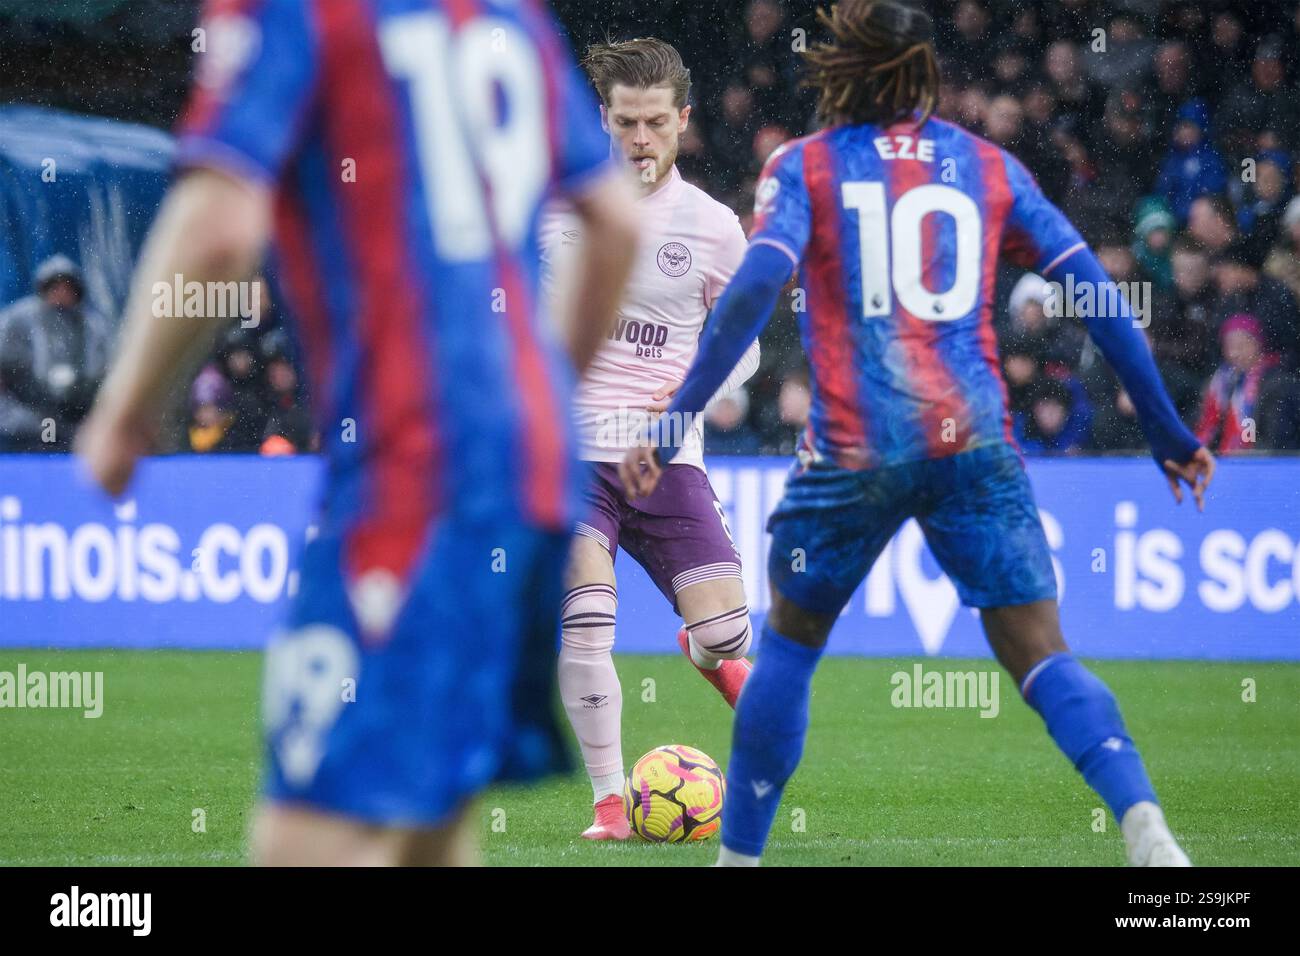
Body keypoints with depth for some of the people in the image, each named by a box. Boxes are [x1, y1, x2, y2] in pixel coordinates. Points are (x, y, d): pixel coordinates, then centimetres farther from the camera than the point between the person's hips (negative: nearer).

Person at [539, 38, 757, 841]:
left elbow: (742, 345, 11)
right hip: (565, 450, -1)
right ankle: (610, 799, -6)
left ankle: (709, 654, 33)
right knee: (584, 623, -19)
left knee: (725, 635, -7)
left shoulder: (713, 227, 3)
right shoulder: (555, 202, 2)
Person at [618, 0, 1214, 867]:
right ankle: (1145, 826, -23)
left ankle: (738, 855, 24)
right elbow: (1097, 294, 8)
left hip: (853, 445, -1)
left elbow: (756, 288, -11)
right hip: (975, 440, 1)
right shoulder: (991, 168, 11)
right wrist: (1165, 429, 15)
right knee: (1041, 656, -1)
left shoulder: (805, 167, 5)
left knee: (789, 644, 18)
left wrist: (678, 417, -10)